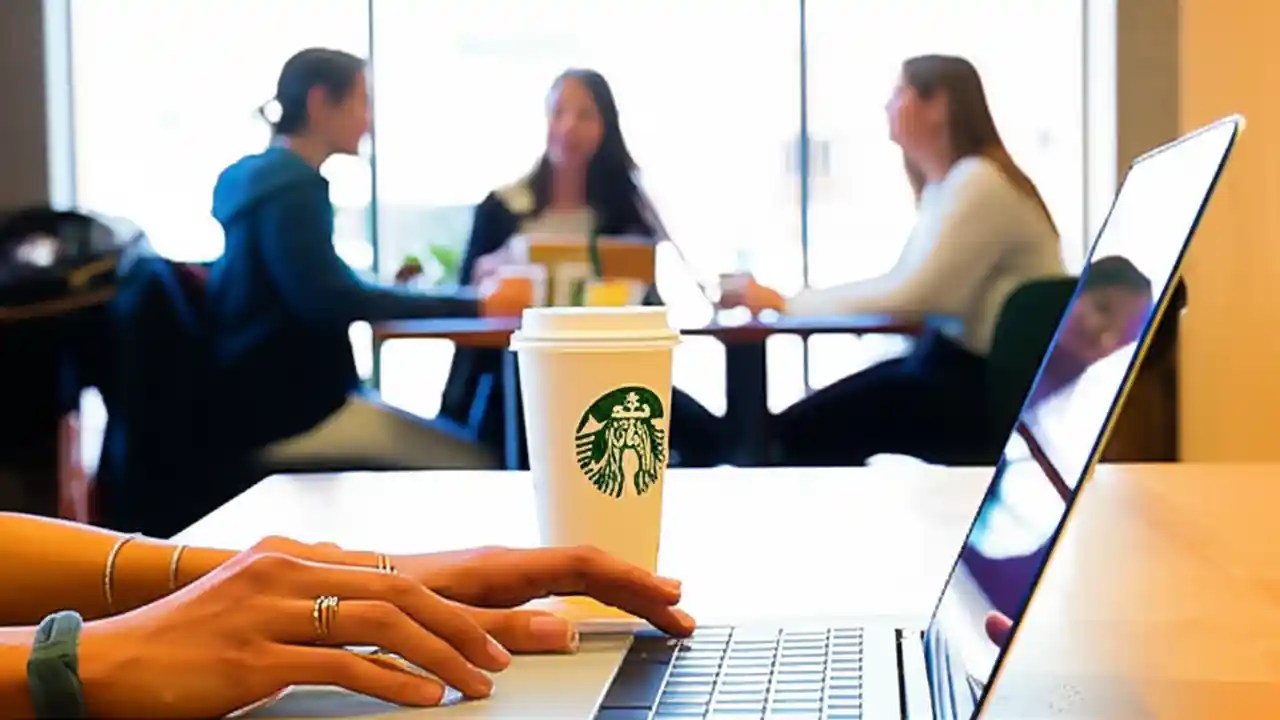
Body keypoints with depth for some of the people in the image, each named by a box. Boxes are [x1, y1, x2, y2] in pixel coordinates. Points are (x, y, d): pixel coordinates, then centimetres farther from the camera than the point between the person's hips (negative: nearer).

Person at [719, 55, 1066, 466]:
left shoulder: (978, 182, -18)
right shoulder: (944, 185, 14)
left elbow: (911, 296, -24)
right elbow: (906, 289, 8)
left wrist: (789, 305, -20)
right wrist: (790, 302, -3)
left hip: (995, 383, -9)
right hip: (957, 361, 9)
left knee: (802, 432, -14)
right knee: (810, 423, 1)